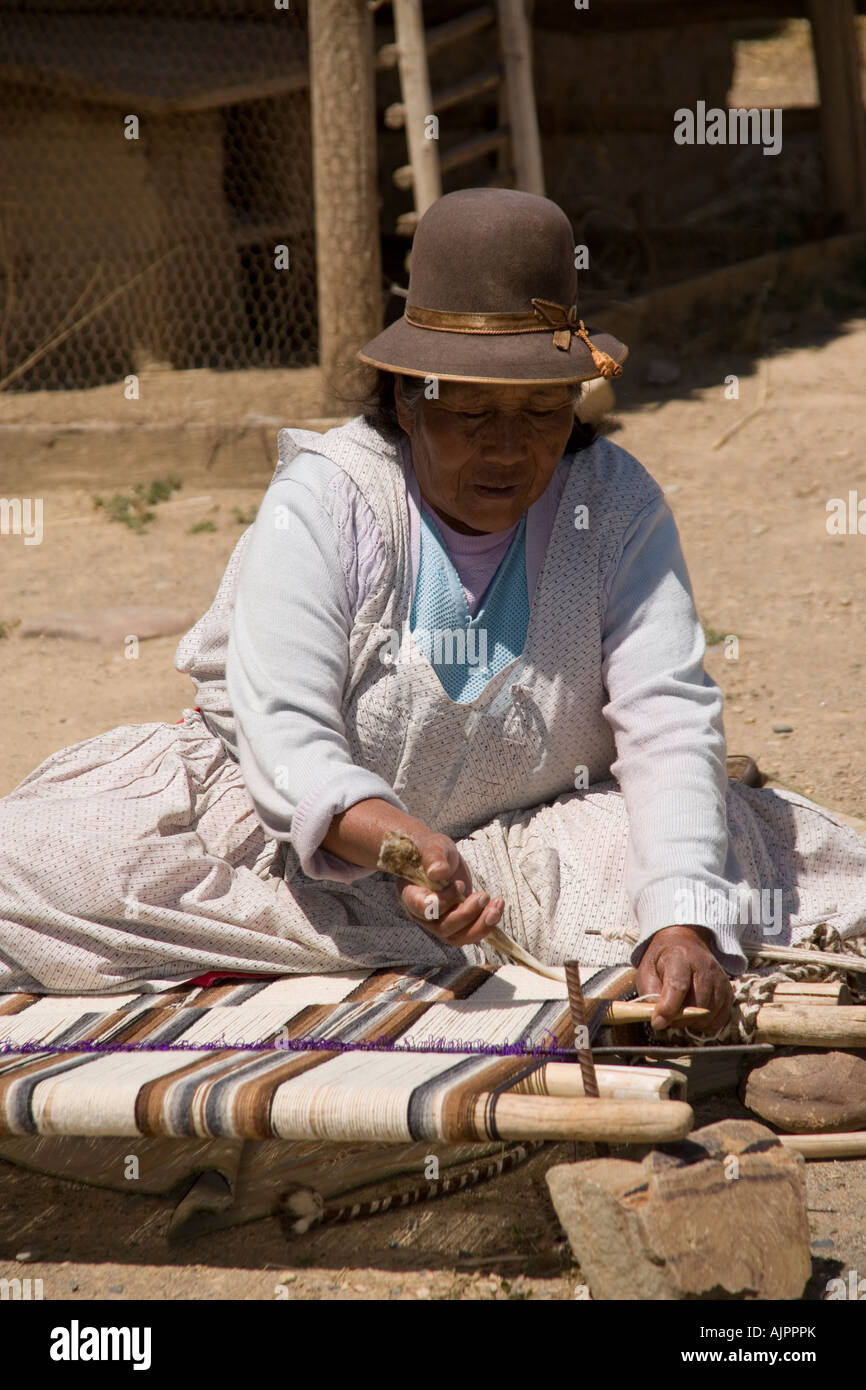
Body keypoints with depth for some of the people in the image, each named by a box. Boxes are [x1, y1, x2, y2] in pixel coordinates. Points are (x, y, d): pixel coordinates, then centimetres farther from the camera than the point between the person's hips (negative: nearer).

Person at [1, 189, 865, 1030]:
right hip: (311, 835, -2)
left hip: (528, 840, 2)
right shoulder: (319, 505, -17)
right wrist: (399, 840, -49)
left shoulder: (614, 504, -11)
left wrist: (684, 922, -39)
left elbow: (670, 720, -21)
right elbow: (287, 741, -27)